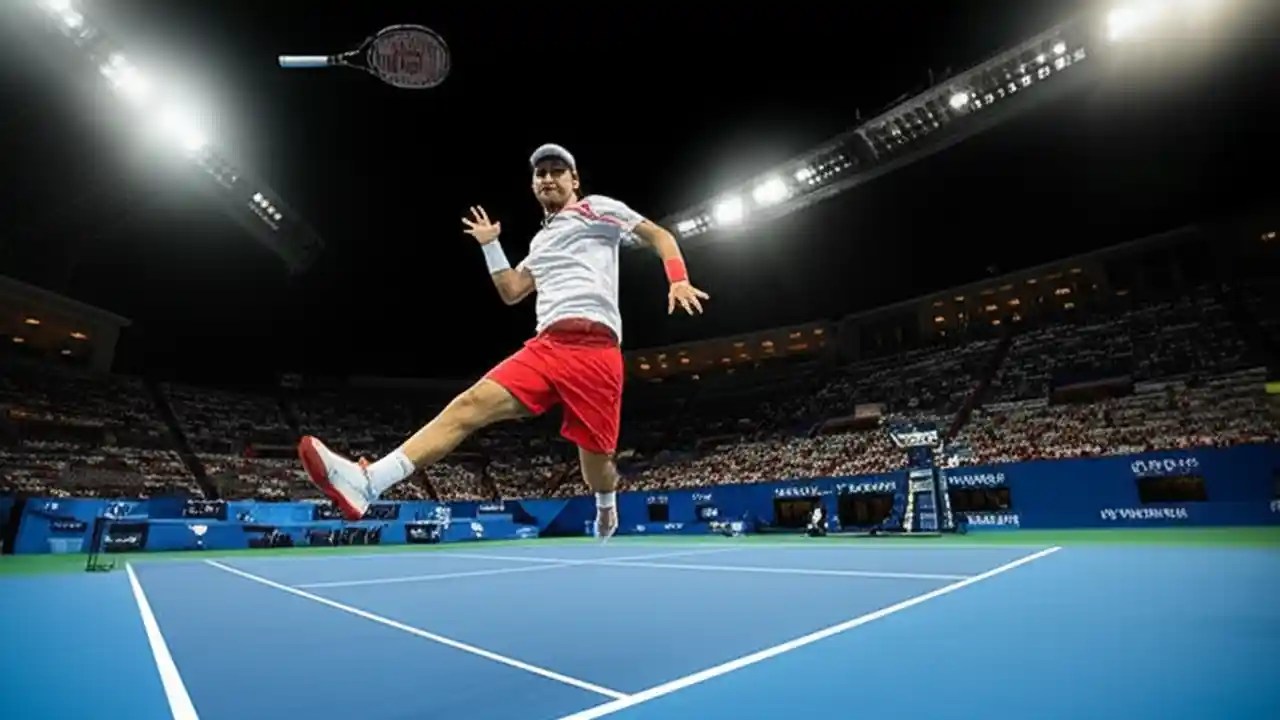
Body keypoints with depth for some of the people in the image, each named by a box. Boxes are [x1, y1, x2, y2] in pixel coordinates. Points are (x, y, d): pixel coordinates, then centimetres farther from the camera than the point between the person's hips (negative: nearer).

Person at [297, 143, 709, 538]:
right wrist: (490, 245, 25)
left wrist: (679, 281, -6)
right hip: (545, 345, 6)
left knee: (595, 459, 0)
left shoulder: (597, 208, 12)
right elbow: (511, 292, 31)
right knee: (471, 404, -14)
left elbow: (659, 235, 10)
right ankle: (368, 482, -23)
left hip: (593, 346, -5)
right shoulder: (541, 241, 30)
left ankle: (606, 508, 35)